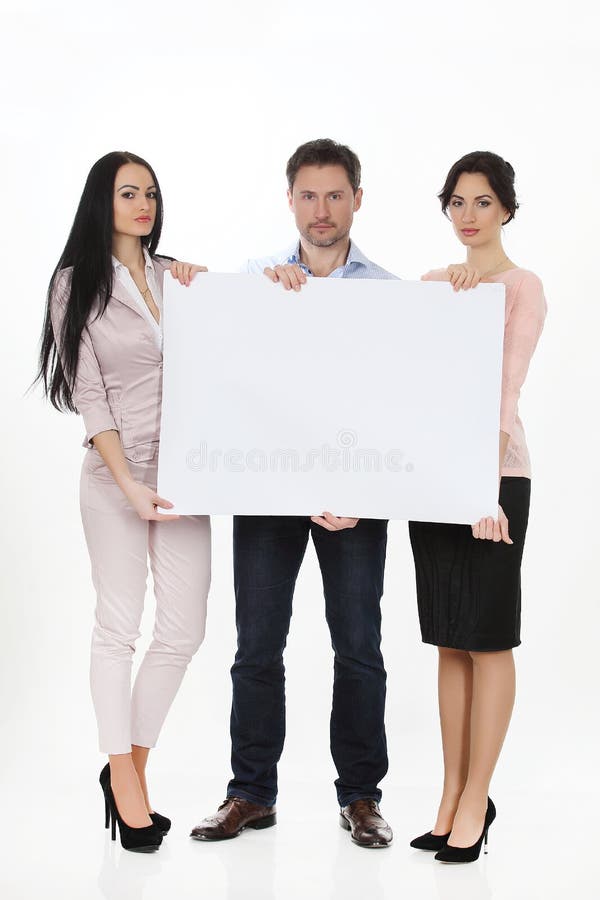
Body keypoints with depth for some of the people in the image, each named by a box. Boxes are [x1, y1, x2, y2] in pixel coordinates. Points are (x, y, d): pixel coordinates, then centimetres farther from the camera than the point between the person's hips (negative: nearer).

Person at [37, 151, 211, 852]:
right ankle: (124, 779, 14)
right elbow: (89, 394, -6)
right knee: (118, 626, 2)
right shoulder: (77, 286, 0)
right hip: (115, 472, -4)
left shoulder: (180, 276, 11)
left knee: (184, 628, 3)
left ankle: (130, 764, 19)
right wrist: (130, 484, -14)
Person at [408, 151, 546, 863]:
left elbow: (505, 388, -15)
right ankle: (453, 795, 17)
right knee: (449, 640, 9)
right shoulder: (431, 283, 15)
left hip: (495, 474, -6)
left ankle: (475, 802, 7)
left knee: (487, 638, -1)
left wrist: (486, 485, -23)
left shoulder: (522, 287, -3)